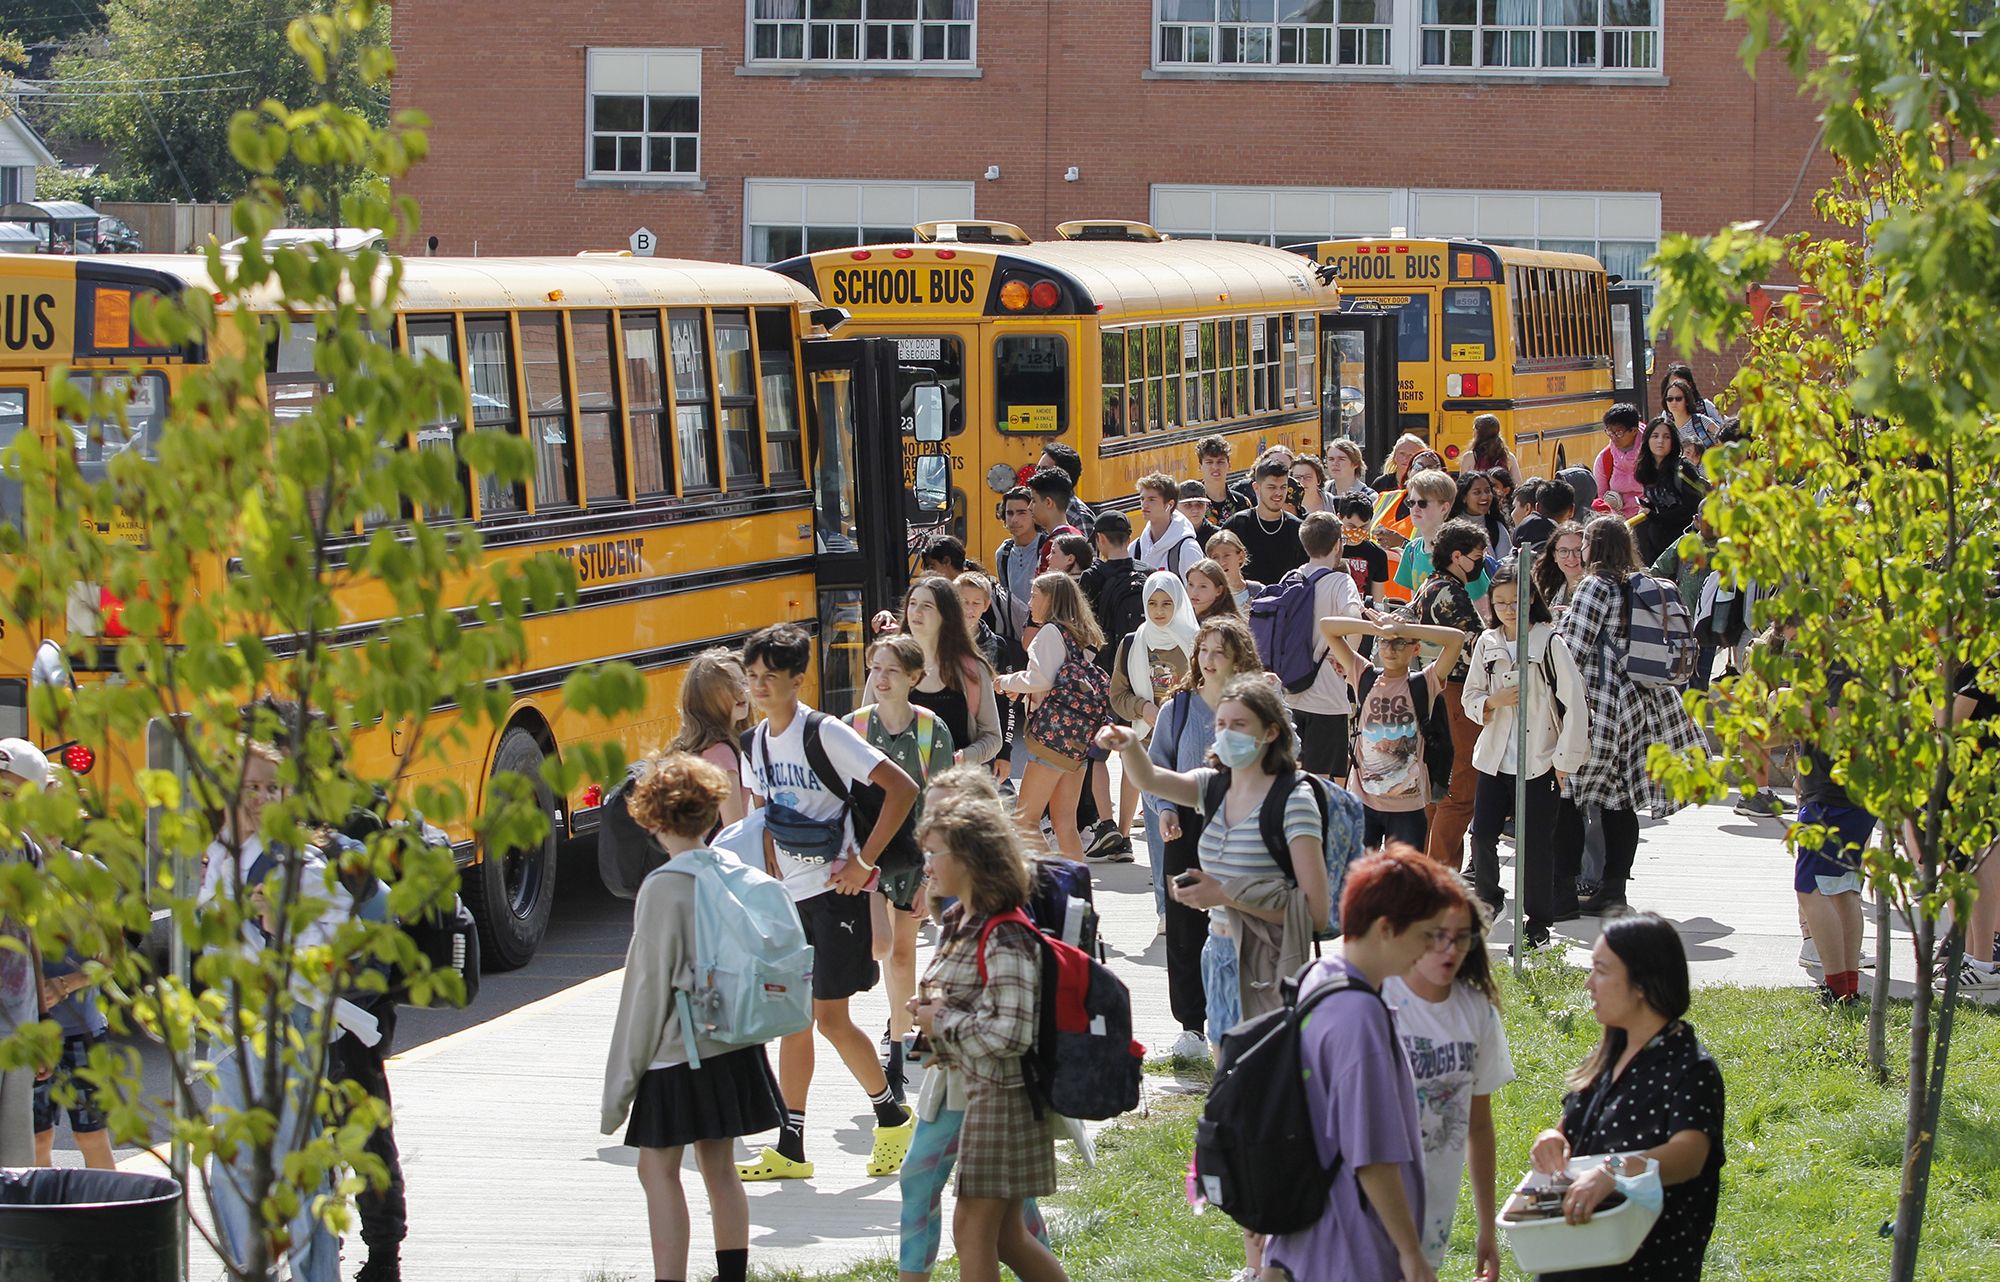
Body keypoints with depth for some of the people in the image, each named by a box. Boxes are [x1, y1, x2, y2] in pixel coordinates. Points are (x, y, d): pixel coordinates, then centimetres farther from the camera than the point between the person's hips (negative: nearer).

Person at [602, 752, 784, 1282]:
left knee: (658, 1169, 0)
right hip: (733, 1044, 7)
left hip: (677, 1054, -7)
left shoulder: (663, 889, -16)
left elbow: (650, 985, -14)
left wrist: (622, 1077, -7)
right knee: (720, 1165, 16)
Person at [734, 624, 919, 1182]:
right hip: (789, 898, 7)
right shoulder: (753, 744, 8)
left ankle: (893, 1116, 13)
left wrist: (865, 861, -16)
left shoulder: (825, 734, -14)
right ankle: (790, 1149, 11)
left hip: (835, 891, -7)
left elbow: (901, 788, -16)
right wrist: (772, 879, 10)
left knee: (831, 1017, -7)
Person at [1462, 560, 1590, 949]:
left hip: (1538, 761, -4)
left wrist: (1566, 759, -8)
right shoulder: (1487, 643, 7)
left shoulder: (1549, 643, -7)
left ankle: (1538, 925, 8)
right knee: (1482, 833, 2)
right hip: (1494, 756, 4)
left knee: (1533, 844, -3)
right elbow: (1470, 700, 11)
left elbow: (1575, 703, -7)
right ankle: (1488, 899, 28)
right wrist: (1495, 701, -11)